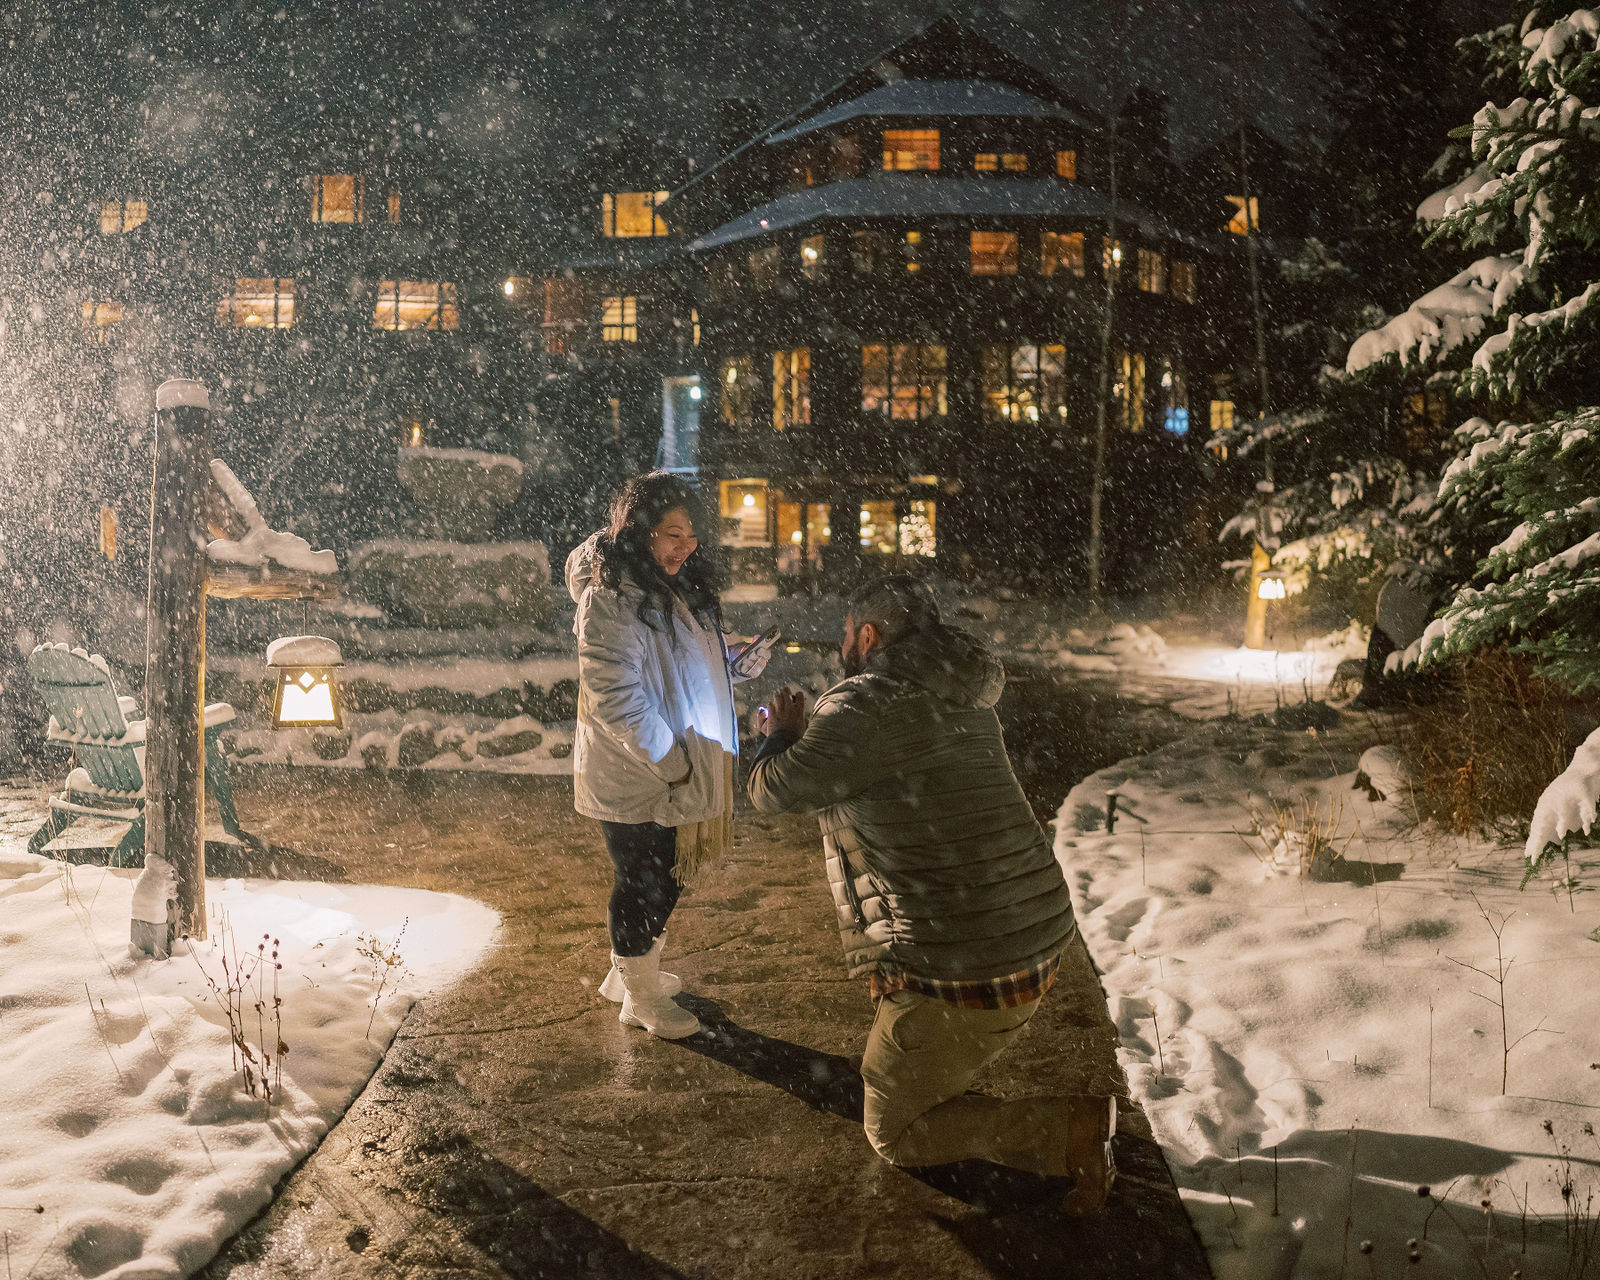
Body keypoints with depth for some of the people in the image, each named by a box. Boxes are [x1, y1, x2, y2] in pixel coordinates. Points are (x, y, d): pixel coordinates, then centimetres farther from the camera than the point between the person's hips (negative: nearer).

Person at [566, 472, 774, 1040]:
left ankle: (628, 972, 40)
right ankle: (642, 998, 24)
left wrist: (739, 667, 2)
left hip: (675, 771, 9)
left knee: (667, 877, 20)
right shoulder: (611, 600, -22)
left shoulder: (675, 589, 9)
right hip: (632, 779, -9)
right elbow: (617, 701, -25)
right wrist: (674, 764, -23)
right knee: (641, 882, 6)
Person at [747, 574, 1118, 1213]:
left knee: (893, 1133, 9)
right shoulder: (964, 699, 14)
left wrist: (781, 734, 10)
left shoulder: (864, 703, -14)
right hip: (1040, 941, 9)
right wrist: (807, 734, 30)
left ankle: (1072, 1129, -5)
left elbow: (774, 791, -10)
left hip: (963, 971, -9)